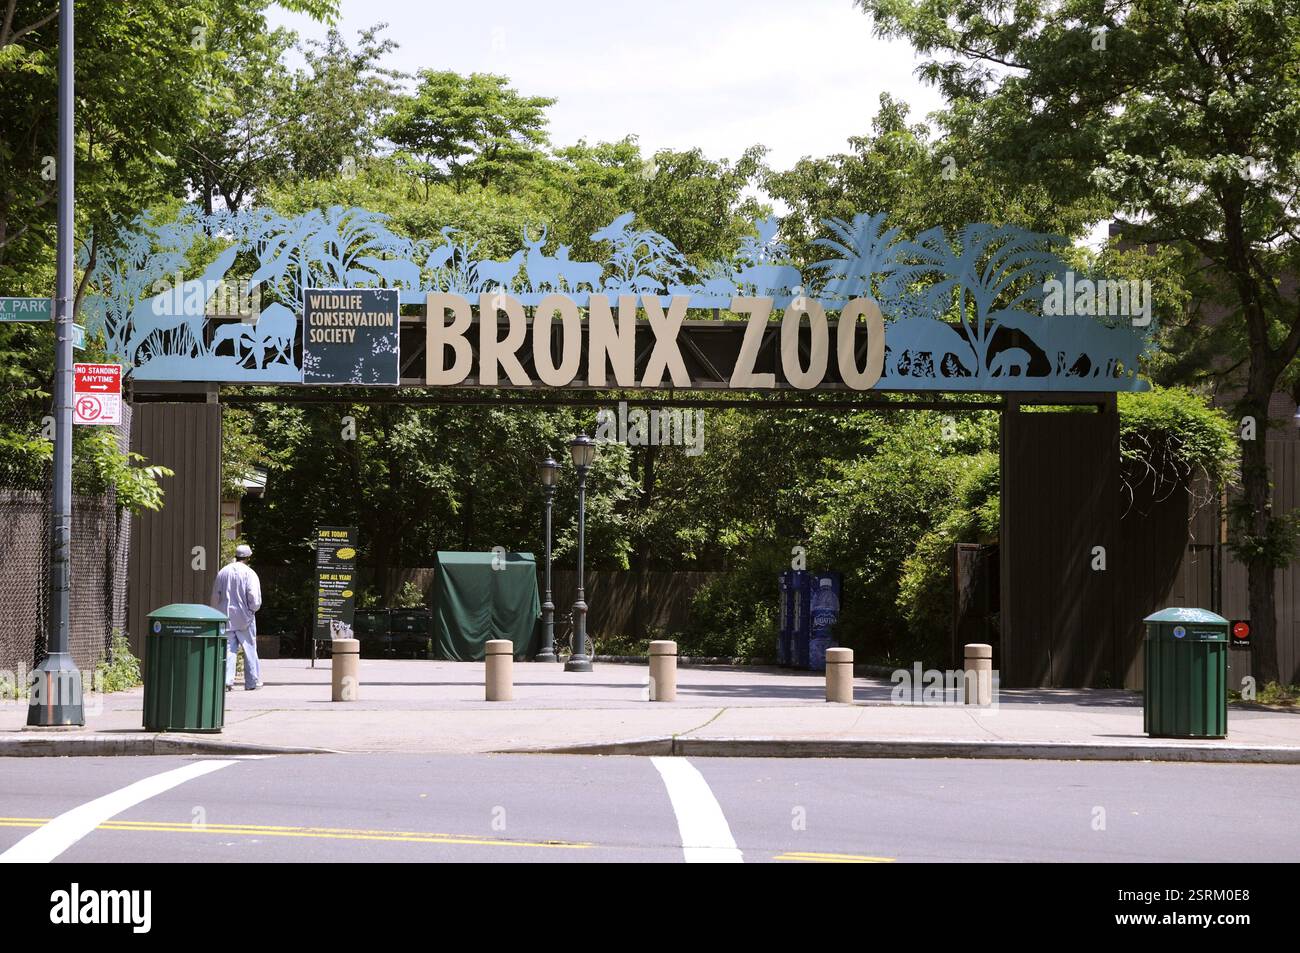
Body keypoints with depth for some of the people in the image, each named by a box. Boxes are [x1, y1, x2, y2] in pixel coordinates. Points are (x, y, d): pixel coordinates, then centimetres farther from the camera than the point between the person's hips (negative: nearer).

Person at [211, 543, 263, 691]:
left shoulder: (223, 572, 5)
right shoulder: (249, 573, -10)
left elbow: (215, 596, 10)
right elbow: (254, 598, -16)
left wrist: (220, 613, 19)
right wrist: (253, 609, 4)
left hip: (227, 618, 3)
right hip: (244, 618, -3)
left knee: (228, 649, 4)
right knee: (250, 650, 7)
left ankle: (227, 680, -7)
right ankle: (252, 682, 11)